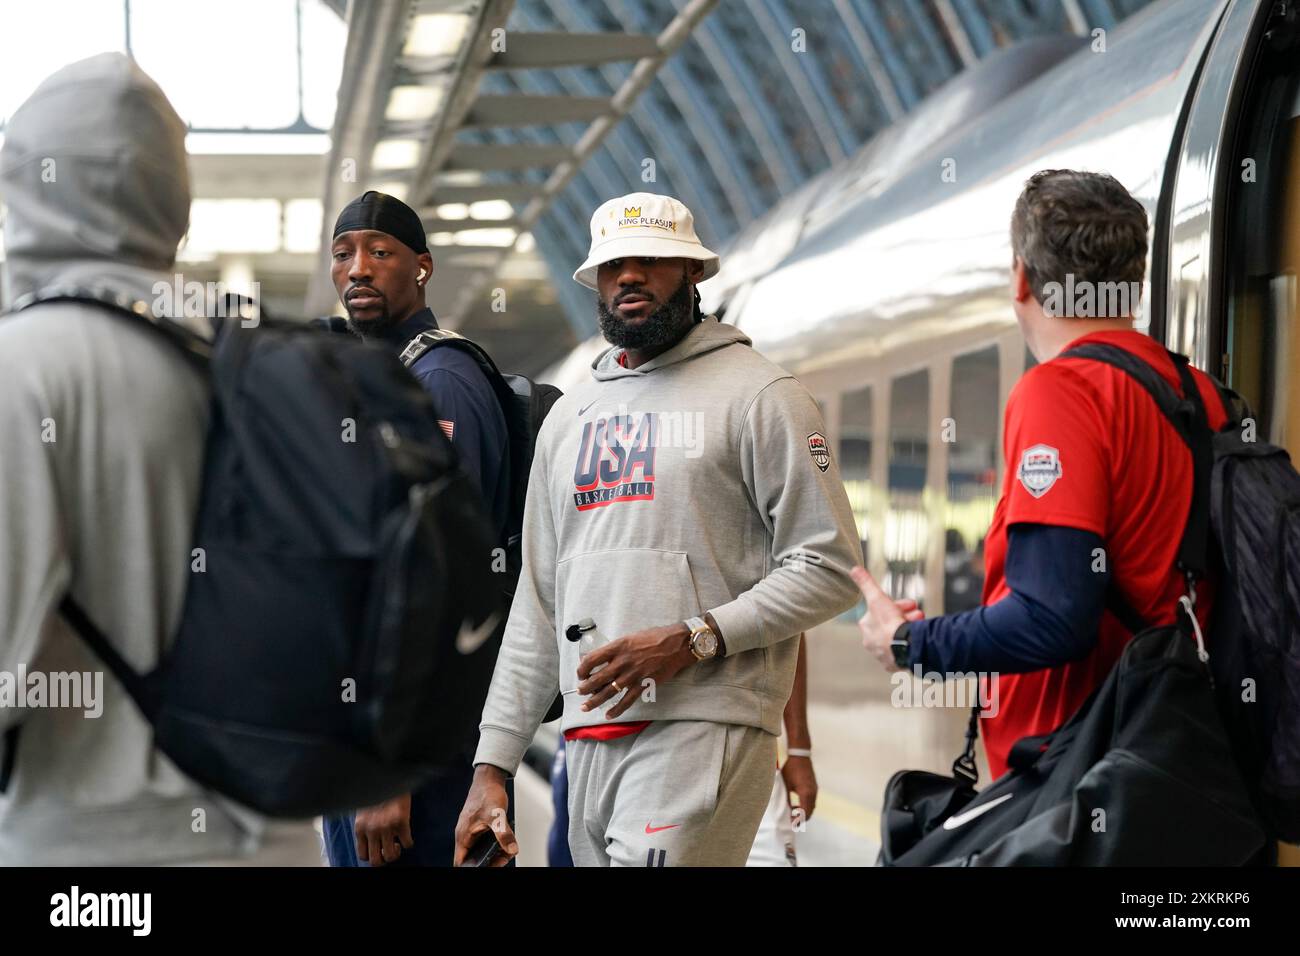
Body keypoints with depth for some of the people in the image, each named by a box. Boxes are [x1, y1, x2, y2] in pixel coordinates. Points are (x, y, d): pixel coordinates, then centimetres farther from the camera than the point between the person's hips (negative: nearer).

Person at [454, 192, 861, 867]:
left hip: (703, 730, -6)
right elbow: (537, 608, 19)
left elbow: (830, 567, -5)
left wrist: (693, 639, -16)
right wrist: (491, 765, 13)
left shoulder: (760, 395, 1)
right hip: (588, 736, 6)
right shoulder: (569, 417, 19)